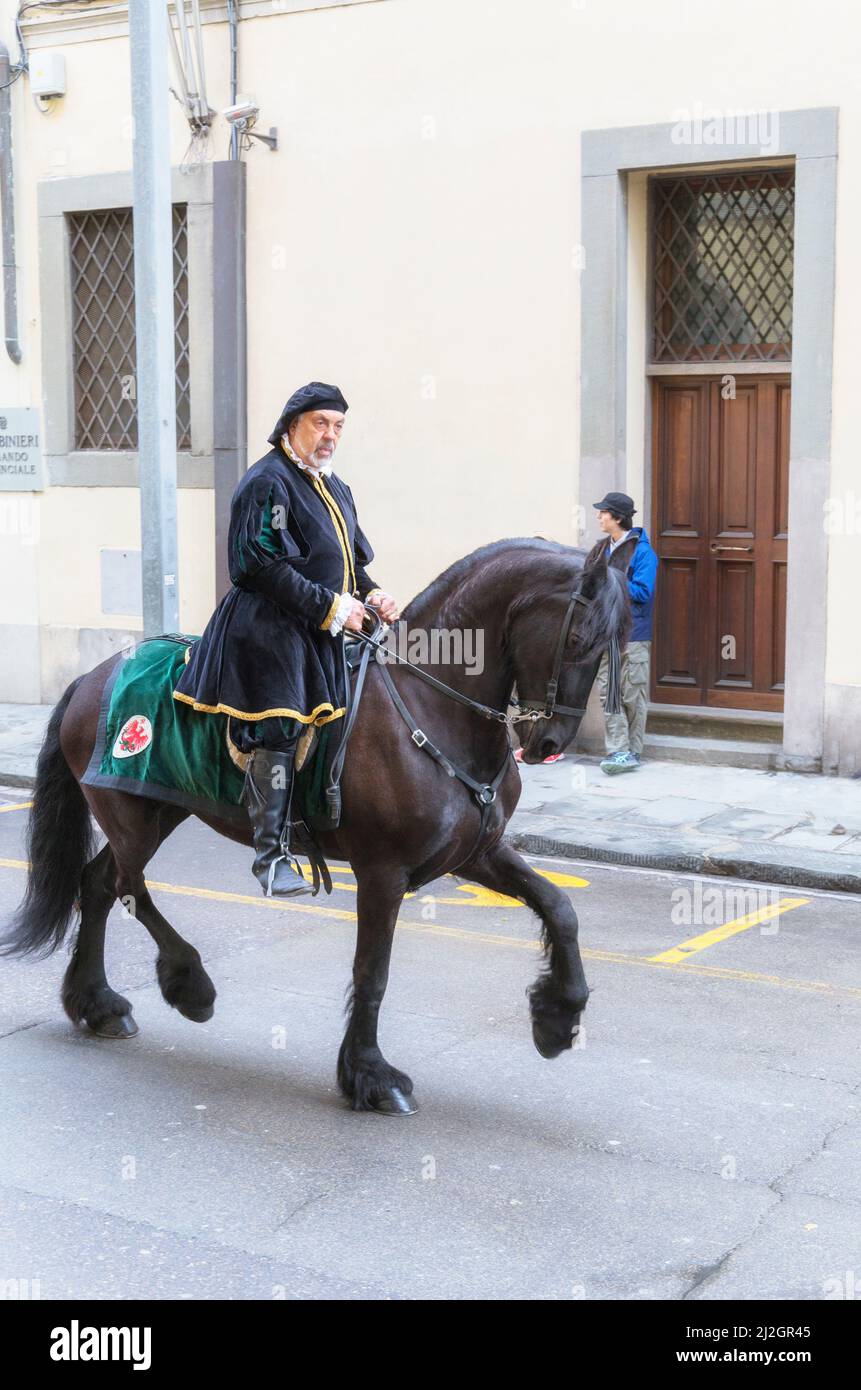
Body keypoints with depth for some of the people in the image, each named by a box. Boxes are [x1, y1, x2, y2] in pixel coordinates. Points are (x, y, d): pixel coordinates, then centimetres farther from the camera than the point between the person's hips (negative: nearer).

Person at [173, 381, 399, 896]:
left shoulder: (335, 488, 19)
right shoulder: (269, 482, -10)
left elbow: (349, 560, 25)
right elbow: (266, 566, -18)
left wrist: (370, 593, 3)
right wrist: (331, 607, -19)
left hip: (322, 632, 9)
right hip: (270, 627, -9)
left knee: (330, 726, 7)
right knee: (278, 731, -11)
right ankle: (272, 854, -7)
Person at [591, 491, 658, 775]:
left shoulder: (642, 551, -10)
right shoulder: (605, 549, 13)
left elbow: (642, 592, -16)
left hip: (633, 635, -7)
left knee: (633, 696, 2)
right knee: (607, 693, 0)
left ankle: (632, 752, 11)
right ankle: (618, 752, 1)